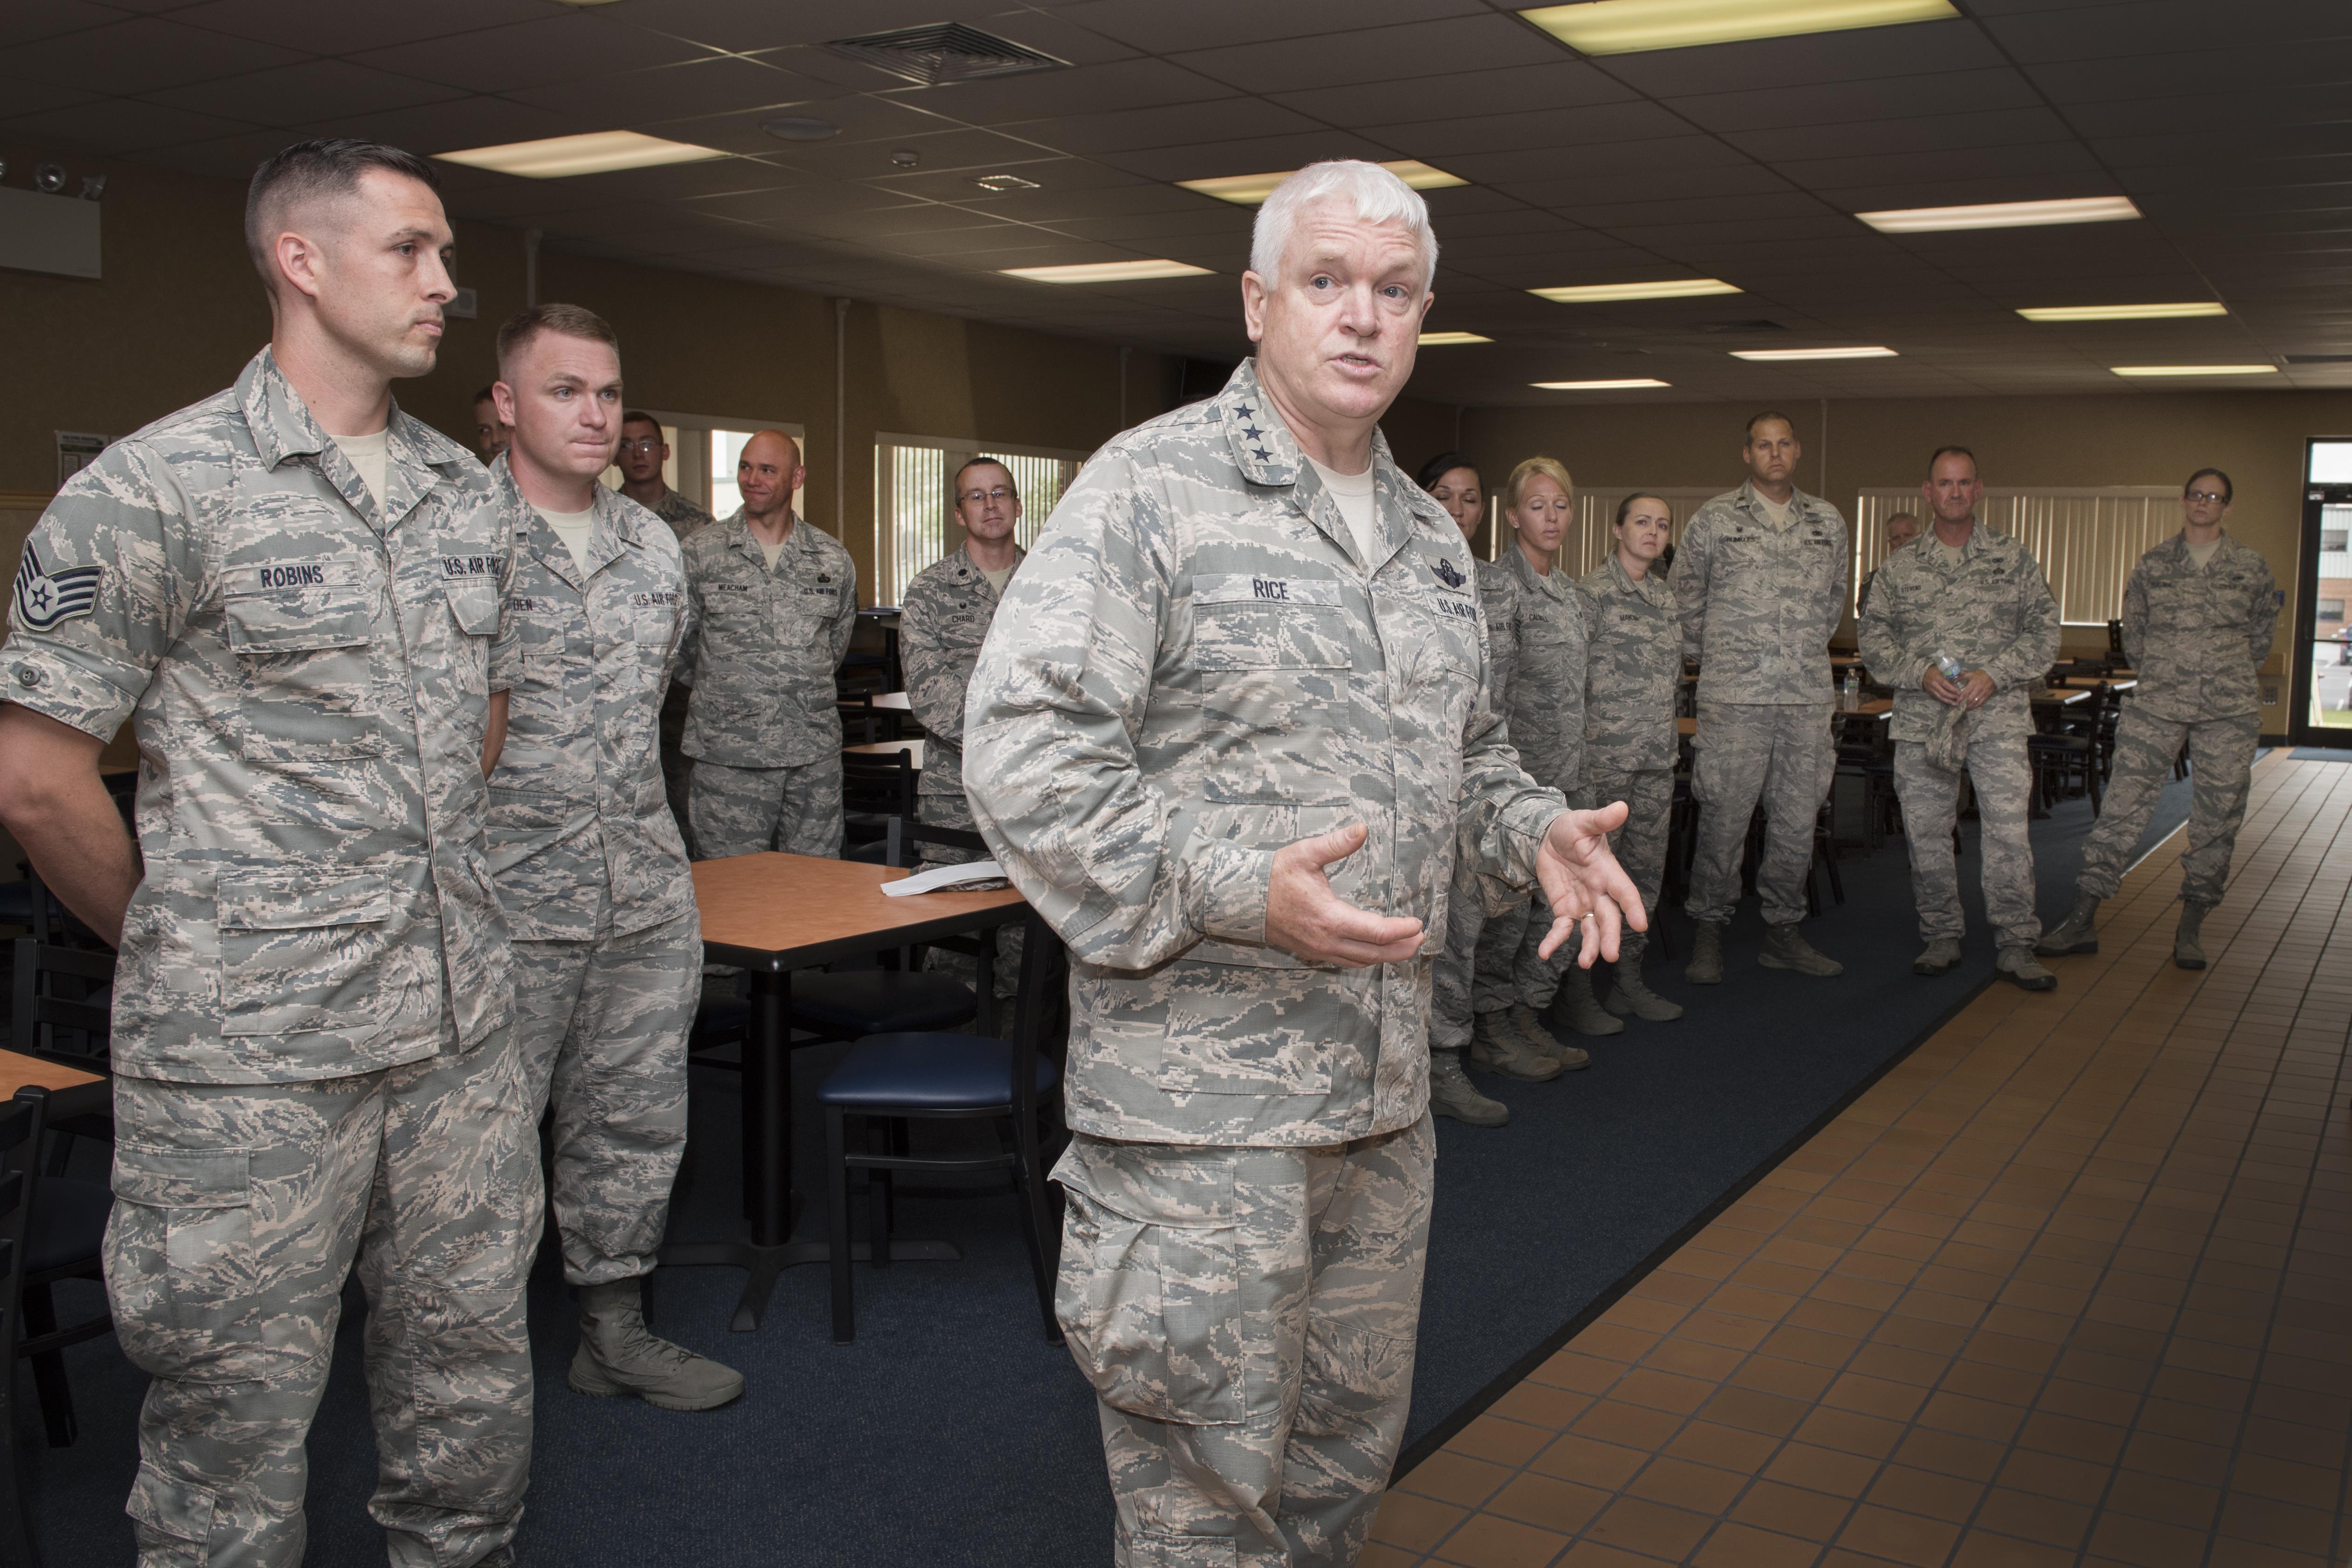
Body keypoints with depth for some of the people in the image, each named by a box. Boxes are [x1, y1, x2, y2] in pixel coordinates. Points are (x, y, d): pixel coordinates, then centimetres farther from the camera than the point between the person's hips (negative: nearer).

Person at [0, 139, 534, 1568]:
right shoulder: (156, 488, -10)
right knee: (236, 1443, 9)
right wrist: (179, 943, 3)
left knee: (474, 1406, 16)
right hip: (249, 1052, -5)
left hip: (464, 1028, 6)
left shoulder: (467, 494, 10)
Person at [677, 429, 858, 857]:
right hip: (728, 755, -2)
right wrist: (723, 691, 13)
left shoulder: (833, 558, 7)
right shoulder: (701, 552, 0)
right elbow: (677, 645, 9)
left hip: (816, 755, 2)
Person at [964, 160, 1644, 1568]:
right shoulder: (1152, 488, -11)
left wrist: (1538, 831, 4)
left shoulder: (1432, 537, 13)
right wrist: (1238, 892, -26)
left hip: (1387, 1082, 7)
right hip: (1201, 1090, -7)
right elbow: (1024, 756, -18)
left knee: (1351, 1444, 22)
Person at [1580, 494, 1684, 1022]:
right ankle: (1578, 980, 6)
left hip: (1658, 753, 7)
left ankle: (1629, 975, 18)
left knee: (1647, 866, 9)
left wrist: (1669, 736, 18)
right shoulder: (1591, 591, -7)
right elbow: (1571, 674, -9)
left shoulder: (1665, 594, 15)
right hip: (1605, 754, -7)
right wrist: (1578, 746, -12)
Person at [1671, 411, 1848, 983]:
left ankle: (1783, 931, 20)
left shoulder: (1828, 522, 12)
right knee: (1724, 819, -2)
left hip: (1808, 699, 4)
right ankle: (1708, 931, 10)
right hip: (1734, 698, -3)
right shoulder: (1713, 520, 2)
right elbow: (1683, 596, 8)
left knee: (1798, 820, 7)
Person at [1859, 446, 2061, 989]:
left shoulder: (2014, 559, 8)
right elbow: (1873, 636, 6)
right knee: (1925, 833, 5)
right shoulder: (1900, 567, 9)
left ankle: (2015, 945, 2)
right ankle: (1942, 937, 18)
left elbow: (2044, 630, 5)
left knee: (2009, 831, -7)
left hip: (1998, 718, -1)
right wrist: (1921, 673, -10)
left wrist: (1995, 675, -10)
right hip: (1921, 719, 2)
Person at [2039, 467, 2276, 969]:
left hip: (2230, 711, 1)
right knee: (2123, 806, -6)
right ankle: (2083, 920, -4)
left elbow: (2261, 636, 18)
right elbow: (2133, 633, 14)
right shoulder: (2153, 565, 6)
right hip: (2157, 707, -1)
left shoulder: (2253, 569, 7)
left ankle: (2191, 927, 14)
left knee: (2217, 820, 2)